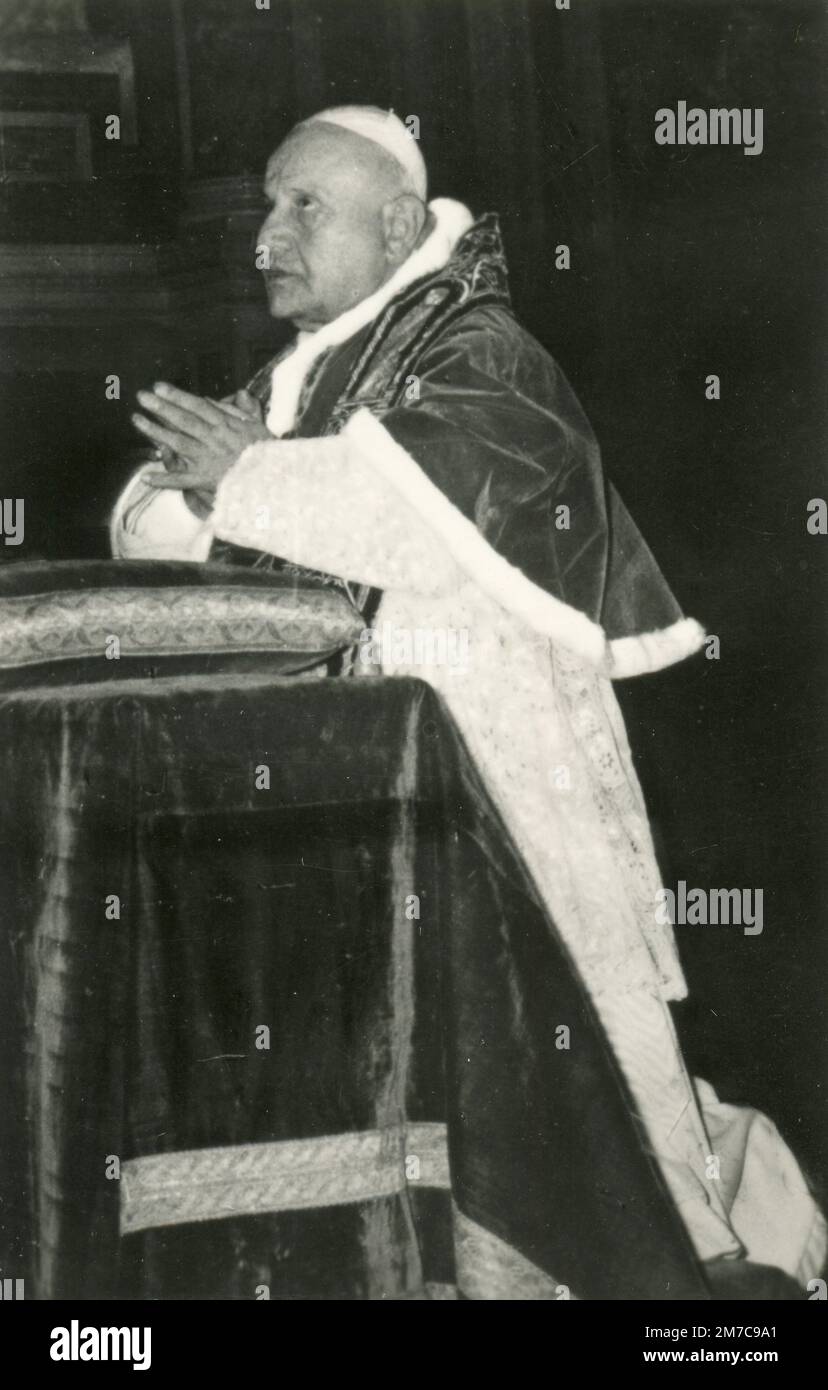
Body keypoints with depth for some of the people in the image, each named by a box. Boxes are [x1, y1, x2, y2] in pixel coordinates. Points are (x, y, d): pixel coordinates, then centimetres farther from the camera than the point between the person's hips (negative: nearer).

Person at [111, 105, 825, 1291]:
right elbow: (144, 521, 7)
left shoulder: (480, 353, -8)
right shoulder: (292, 379, 13)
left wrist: (242, 476, -14)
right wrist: (227, 494, -14)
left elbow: (410, 509, -26)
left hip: (508, 783, -7)